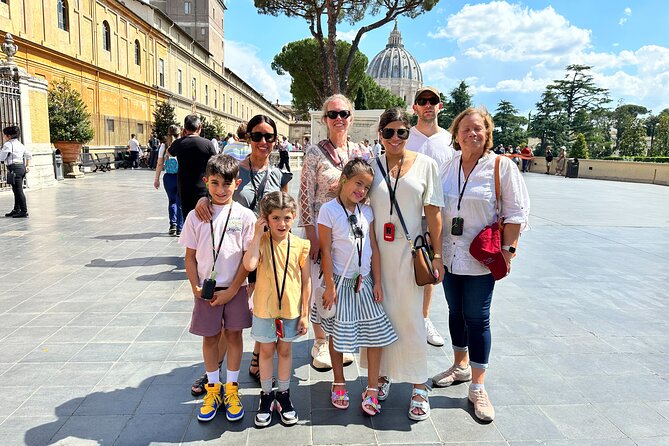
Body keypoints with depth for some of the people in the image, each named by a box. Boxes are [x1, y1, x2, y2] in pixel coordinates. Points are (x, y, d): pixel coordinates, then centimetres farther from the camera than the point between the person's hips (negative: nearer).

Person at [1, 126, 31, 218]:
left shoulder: (8, 144, -8)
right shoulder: (20, 144, 17)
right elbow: (29, 155, 24)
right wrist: (28, 165, 24)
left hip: (14, 168, -9)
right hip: (21, 167, 9)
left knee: (18, 190, -7)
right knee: (17, 190, 16)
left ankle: (24, 211, -7)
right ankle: (16, 210, 24)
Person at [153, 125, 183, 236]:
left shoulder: (164, 146, 0)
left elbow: (160, 164, 1)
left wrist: (156, 179, 8)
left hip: (168, 177, 2)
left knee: (172, 201, 20)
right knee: (180, 203, 6)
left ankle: (172, 225, 10)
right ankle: (179, 229, 6)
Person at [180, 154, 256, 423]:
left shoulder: (245, 216, -6)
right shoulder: (196, 216, -1)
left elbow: (248, 257, -6)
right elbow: (190, 256, 3)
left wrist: (232, 290, -10)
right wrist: (196, 288, -7)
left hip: (235, 289, -1)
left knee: (233, 335, 9)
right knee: (209, 337, 11)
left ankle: (231, 388, 25)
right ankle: (213, 389, 28)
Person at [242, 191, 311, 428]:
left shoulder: (300, 245, -8)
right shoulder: (261, 241, -9)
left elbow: (306, 281, -3)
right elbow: (249, 265, -29)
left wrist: (304, 314, -3)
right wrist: (257, 234, -24)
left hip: (291, 309, 1)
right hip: (264, 308, 0)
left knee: (285, 350, 16)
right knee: (266, 350, 14)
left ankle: (283, 394, 34)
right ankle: (266, 395, 32)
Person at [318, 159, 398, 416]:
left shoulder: (367, 211, 4)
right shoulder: (328, 210, -11)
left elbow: (374, 248, 6)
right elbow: (325, 250, -11)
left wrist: (377, 282, 3)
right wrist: (330, 286, -12)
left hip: (364, 281, 4)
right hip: (341, 281, -4)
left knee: (376, 333, 4)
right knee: (338, 334, 10)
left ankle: (372, 389, 18)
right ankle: (339, 385, 30)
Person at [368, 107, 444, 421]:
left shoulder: (425, 164, 1)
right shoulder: (372, 166, 5)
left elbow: (433, 212, 0)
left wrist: (437, 255, -3)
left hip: (409, 252, -2)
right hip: (375, 251, 2)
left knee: (410, 317, 2)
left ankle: (419, 386, 17)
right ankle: (382, 375, 30)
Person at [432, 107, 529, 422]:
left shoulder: (502, 166, -8)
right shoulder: (448, 167, 6)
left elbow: (516, 212, -7)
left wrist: (508, 249, -13)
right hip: (449, 255, 5)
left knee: (477, 319, 0)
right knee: (456, 312, 17)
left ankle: (477, 387, 13)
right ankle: (460, 366, 37)